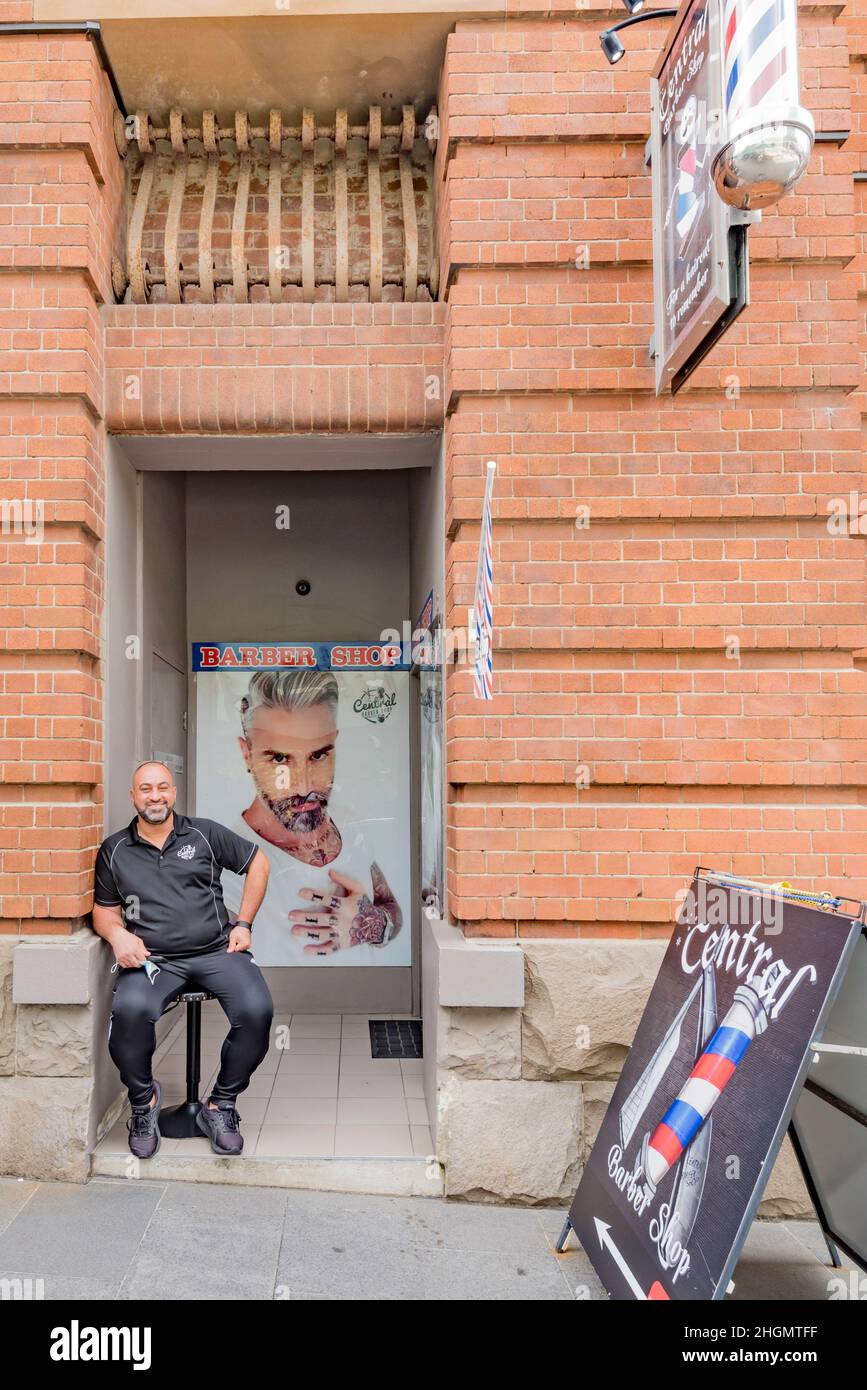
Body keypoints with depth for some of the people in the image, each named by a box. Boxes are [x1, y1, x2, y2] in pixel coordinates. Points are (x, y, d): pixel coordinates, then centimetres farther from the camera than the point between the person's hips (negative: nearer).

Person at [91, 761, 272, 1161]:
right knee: (129, 1010, -35)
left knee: (257, 1010, -28)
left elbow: (258, 862, 16)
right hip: (152, 959, 0)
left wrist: (244, 924, 10)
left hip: (217, 951, 0)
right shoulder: (114, 850, 12)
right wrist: (117, 934, -7)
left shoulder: (204, 833, 9)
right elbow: (104, 910, 17)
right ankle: (143, 1100, -3)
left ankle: (221, 1106, -2)